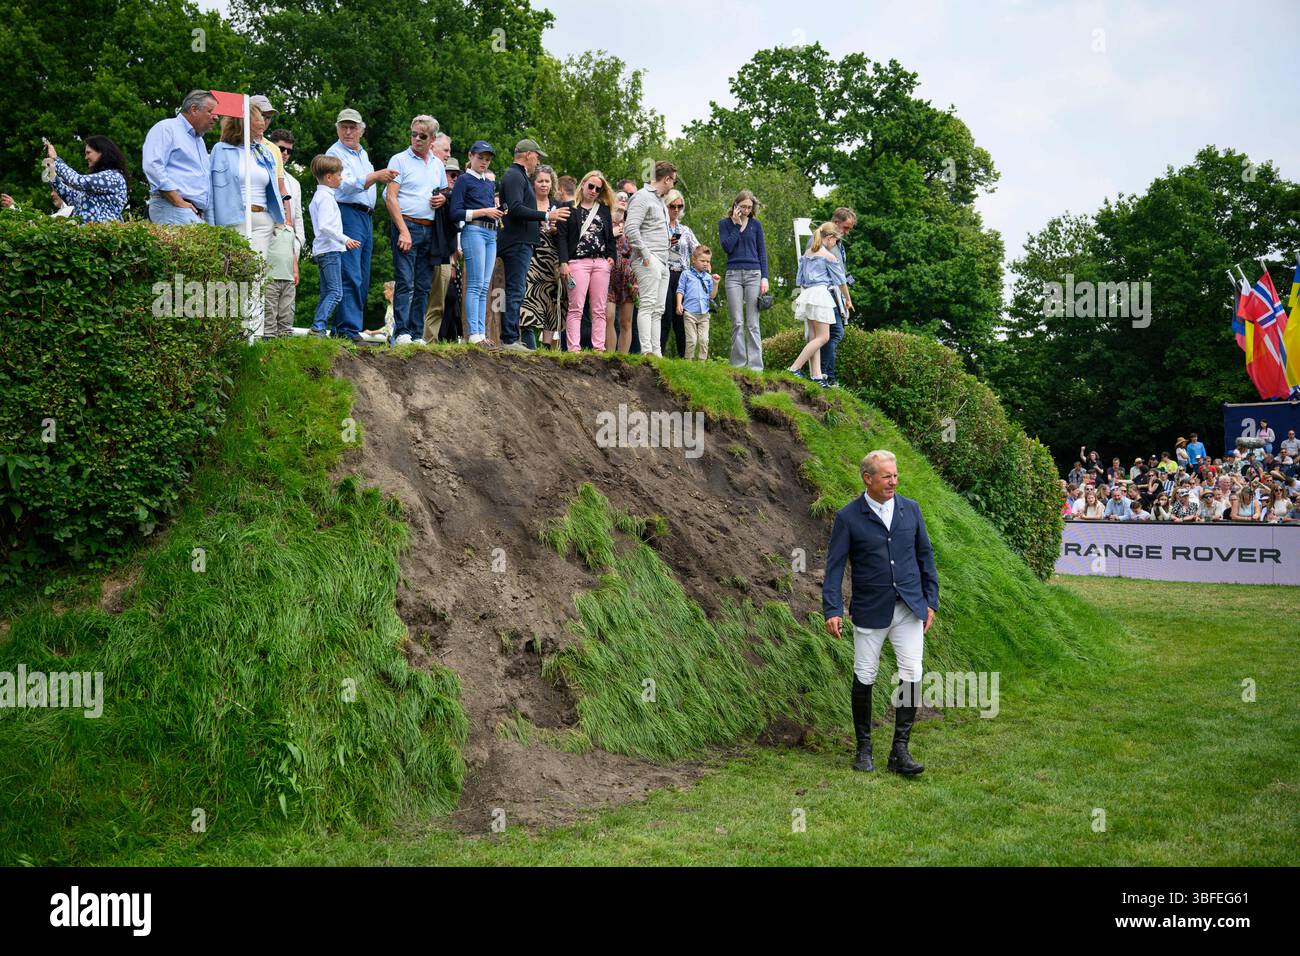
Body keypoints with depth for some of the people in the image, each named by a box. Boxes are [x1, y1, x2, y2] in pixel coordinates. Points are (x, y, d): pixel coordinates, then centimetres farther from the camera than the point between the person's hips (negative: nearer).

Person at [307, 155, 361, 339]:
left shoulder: (319, 196, 19)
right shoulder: (326, 197, -12)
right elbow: (324, 226, -22)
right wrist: (345, 239, -22)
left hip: (323, 250, 11)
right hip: (330, 250, -11)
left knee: (326, 293, 10)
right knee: (335, 292, -13)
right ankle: (318, 327, -20)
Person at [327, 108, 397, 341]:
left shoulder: (364, 154, 21)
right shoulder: (335, 153, -5)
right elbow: (347, 184, -19)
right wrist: (376, 176, -29)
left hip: (366, 217, 9)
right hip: (347, 214, -9)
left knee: (362, 280, 7)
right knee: (351, 278, -16)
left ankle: (354, 328, 10)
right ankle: (349, 331, -20)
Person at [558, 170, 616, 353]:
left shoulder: (604, 210, 19)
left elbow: (610, 236, 21)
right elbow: (562, 236, -1)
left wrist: (612, 256, 4)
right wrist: (564, 262, -10)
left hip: (601, 263, 4)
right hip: (578, 261, -4)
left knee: (599, 309, 1)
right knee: (576, 308, -9)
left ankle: (599, 347, 1)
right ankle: (573, 348, -12)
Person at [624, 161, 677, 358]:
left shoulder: (660, 200, 24)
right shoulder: (642, 197, -7)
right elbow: (631, 228, -17)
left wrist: (669, 243, 11)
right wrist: (645, 253, -19)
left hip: (663, 261, 10)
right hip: (649, 260, -10)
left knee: (658, 310, 7)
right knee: (647, 305, -15)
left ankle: (656, 352, 7)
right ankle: (646, 351, -21)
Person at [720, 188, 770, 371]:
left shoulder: (756, 224, 10)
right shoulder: (725, 223, 8)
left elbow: (762, 252, 10)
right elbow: (727, 247, -6)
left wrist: (764, 277, 1)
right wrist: (737, 225, -6)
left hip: (753, 274, 0)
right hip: (733, 275, 0)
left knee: (753, 323, -4)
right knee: (737, 323, -3)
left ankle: (756, 366, -5)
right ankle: (738, 365, 1)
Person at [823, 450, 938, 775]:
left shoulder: (910, 509, 4)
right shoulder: (847, 517, -6)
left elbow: (925, 555, 11)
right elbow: (834, 565, -7)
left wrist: (931, 600, 7)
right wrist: (832, 610, -15)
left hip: (910, 608, 2)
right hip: (870, 611, -2)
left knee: (911, 676, -5)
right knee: (864, 679, 5)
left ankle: (899, 751, 5)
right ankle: (863, 748, 22)